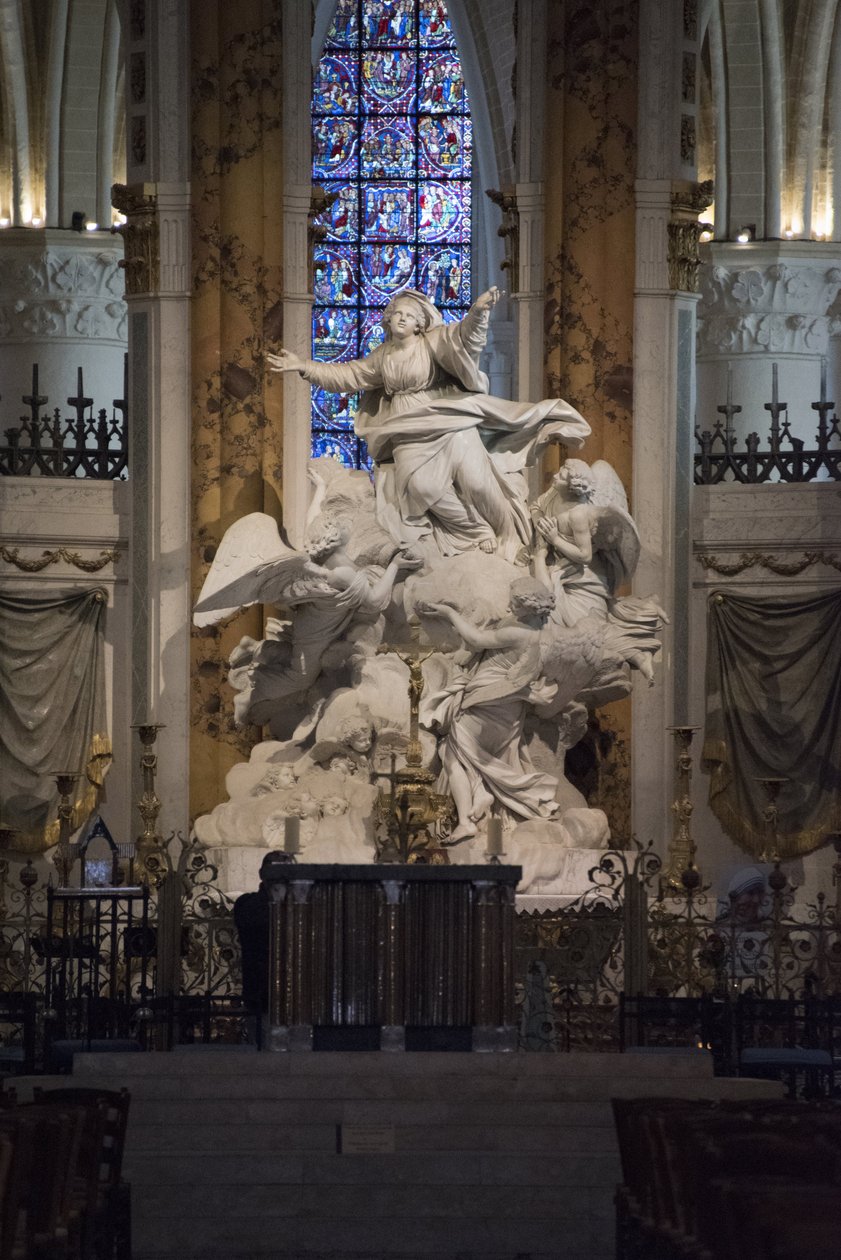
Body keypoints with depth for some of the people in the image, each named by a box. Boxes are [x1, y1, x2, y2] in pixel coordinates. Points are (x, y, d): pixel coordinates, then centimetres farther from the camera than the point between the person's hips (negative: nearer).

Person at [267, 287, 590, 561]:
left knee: (474, 478, -18)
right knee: (421, 485, -21)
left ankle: (508, 538, -2)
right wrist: (305, 367, 17)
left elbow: (461, 337, -21)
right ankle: (478, 534, -9)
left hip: (449, 422, -4)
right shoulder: (382, 356, 15)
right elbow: (347, 375, 22)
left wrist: (478, 312, -42)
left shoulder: (433, 342, -2)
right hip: (410, 435, 4)